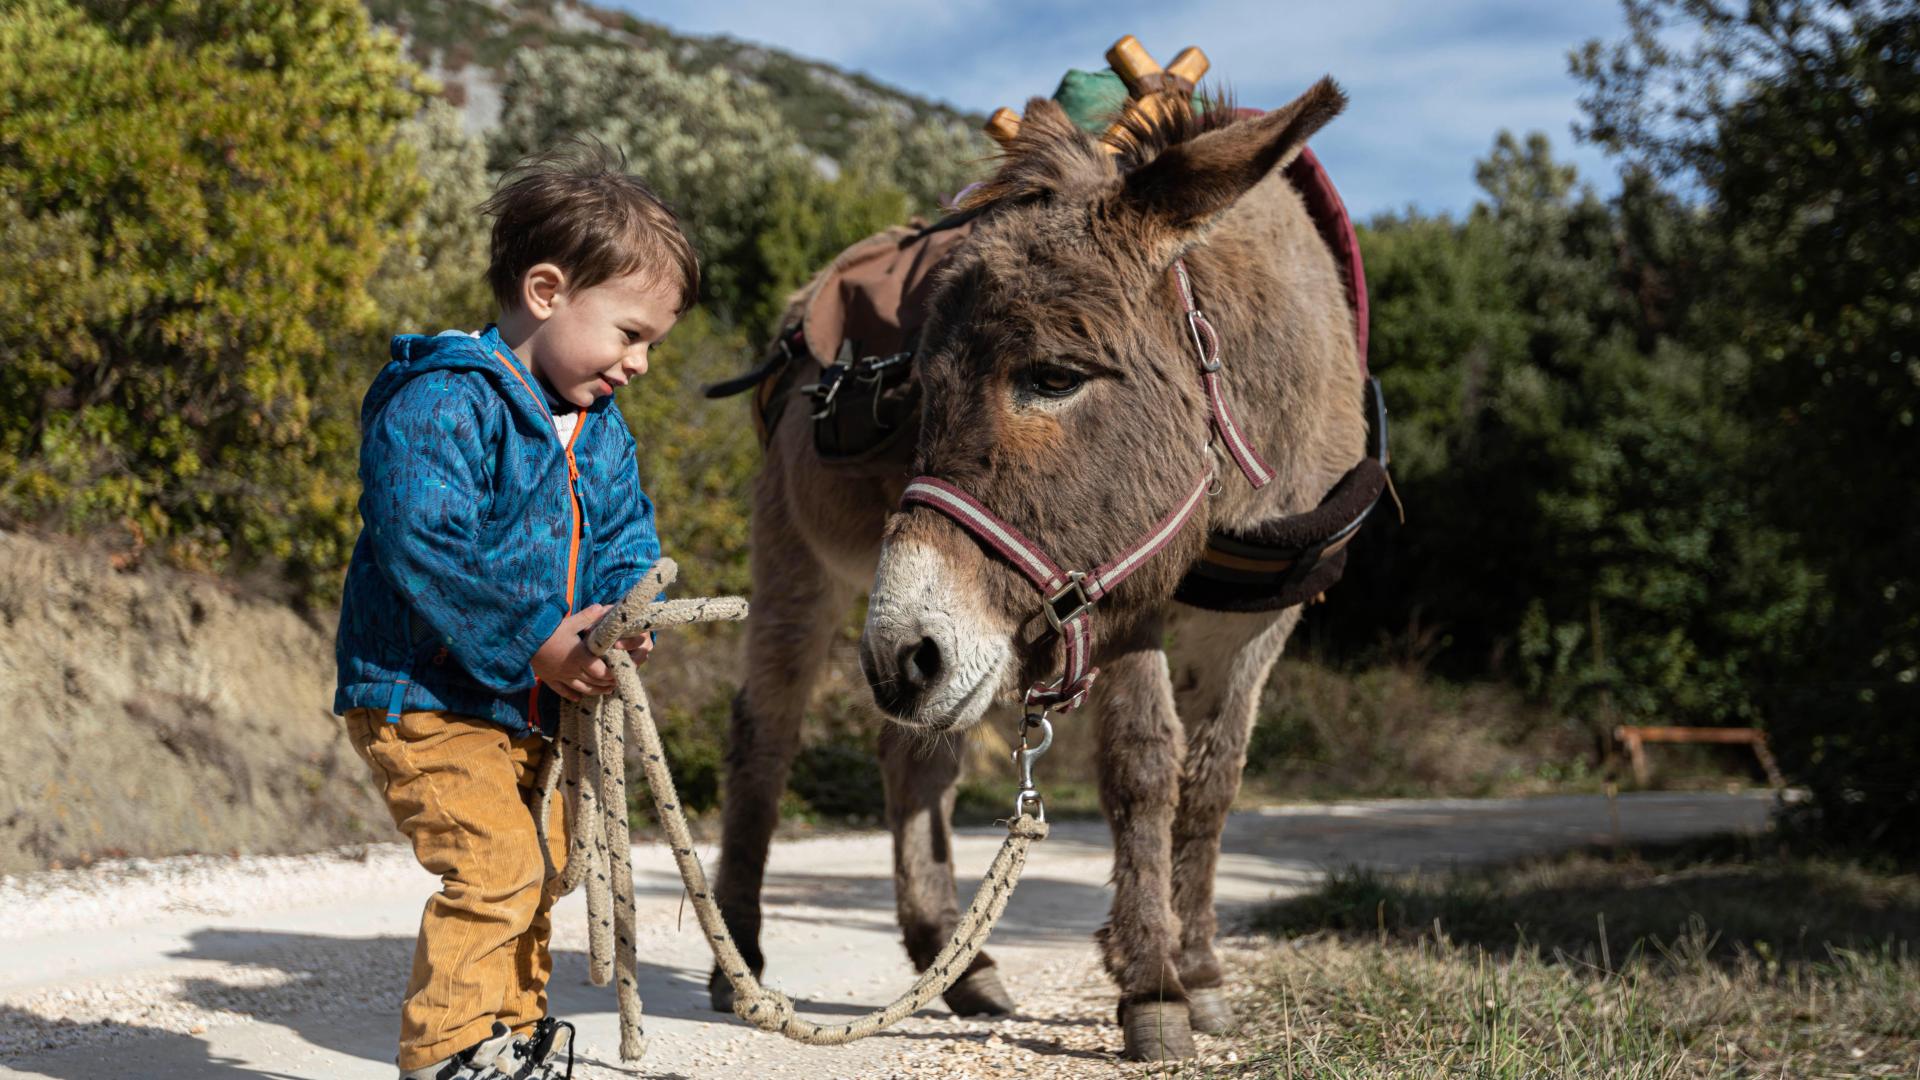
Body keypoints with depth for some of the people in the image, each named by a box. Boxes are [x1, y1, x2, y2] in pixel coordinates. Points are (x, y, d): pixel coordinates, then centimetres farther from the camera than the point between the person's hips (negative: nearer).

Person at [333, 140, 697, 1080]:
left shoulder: (598, 428, 10)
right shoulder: (441, 404, -19)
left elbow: (625, 539, 12)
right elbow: (423, 548, -27)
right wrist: (538, 640, -24)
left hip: (536, 704, 9)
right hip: (424, 698, -9)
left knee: (542, 866, 17)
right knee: (493, 867, -18)